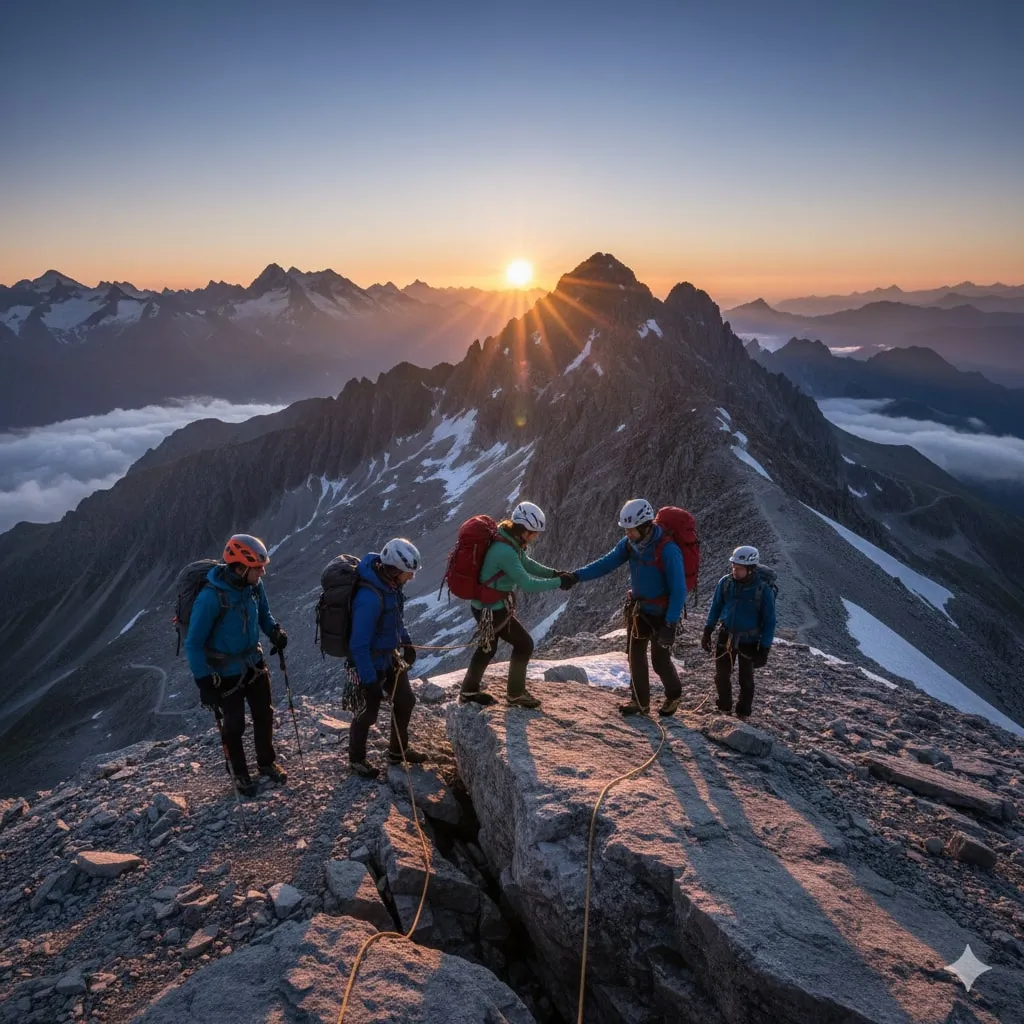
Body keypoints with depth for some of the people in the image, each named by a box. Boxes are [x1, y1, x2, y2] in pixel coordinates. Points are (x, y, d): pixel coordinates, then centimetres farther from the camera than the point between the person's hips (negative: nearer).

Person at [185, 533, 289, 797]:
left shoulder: (254, 586, -13)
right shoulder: (211, 597, -31)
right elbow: (194, 644, -22)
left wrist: (275, 631, -12)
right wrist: (204, 682, -23)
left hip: (254, 663, 6)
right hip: (226, 673, -5)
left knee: (264, 716, 19)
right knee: (233, 726, 13)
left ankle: (267, 762, 42)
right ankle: (239, 773, 37)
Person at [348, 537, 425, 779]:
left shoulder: (390, 581, -9)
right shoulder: (369, 598, -36)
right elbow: (359, 645, -30)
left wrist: (406, 641, 17)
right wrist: (369, 681, -24)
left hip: (390, 655, 8)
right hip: (372, 662, -8)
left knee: (405, 701, 19)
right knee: (370, 712, 11)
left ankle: (397, 750, 41)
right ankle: (357, 759, 36)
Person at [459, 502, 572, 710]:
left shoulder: (510, 540, -3)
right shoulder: (505, 551, -32)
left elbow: (526, 563, 12)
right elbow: (527, 585, -31)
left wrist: (553, 573, 2)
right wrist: (558, 582, -22)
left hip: (486, 605, 10)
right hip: (493, 609, -10)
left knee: (488, 647, 25)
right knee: (524, 644, 5)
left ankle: (469, 691, 40)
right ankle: (516, 694, 21)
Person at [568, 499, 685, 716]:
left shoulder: (667, 550, -27)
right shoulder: (630, 543, -7)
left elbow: (678, 590, -24)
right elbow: (607, 563, -9)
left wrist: (670, 624, -26)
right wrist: (577, 575, -21)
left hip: (662, 612, -6)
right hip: (638, 607, 6)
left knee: (660, 659, 4)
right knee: (635, 654, 9)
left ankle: (674, 696, 31)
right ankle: (640, 701, 24)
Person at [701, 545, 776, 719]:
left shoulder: (763, 590, -20)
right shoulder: (726, 582, -12)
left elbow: (769, 622, -12)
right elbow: (715, 607, 3)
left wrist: (764, 650, -12)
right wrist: (707, 632, 4)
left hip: (749, 641, -3)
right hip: (726, 636, 3)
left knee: (746, 680, 11)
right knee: (721, 676, 11)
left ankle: (742, 713, 29)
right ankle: (724, 708, 33)